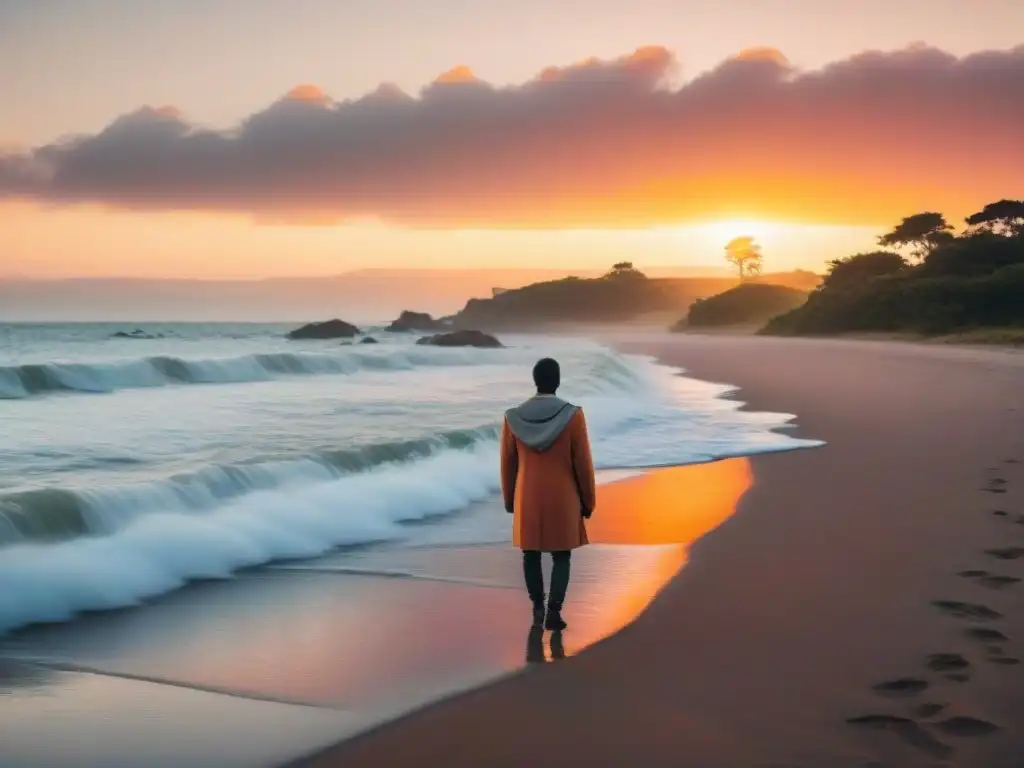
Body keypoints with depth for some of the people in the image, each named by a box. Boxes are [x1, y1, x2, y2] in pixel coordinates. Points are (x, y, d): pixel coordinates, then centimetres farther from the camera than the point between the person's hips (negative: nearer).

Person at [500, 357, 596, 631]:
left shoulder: (513, 417, -6)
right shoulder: (572, 415, -13)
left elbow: (507, 464, 2)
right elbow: (583, 463, -8)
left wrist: (509, 500, 16)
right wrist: (588, 501, 4)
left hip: (527, 499, 2)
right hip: (563, 500, -2)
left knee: (531, 555, 15)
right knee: (561, 557, 8)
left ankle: (538, 609, 20)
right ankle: (554, 611, -2)